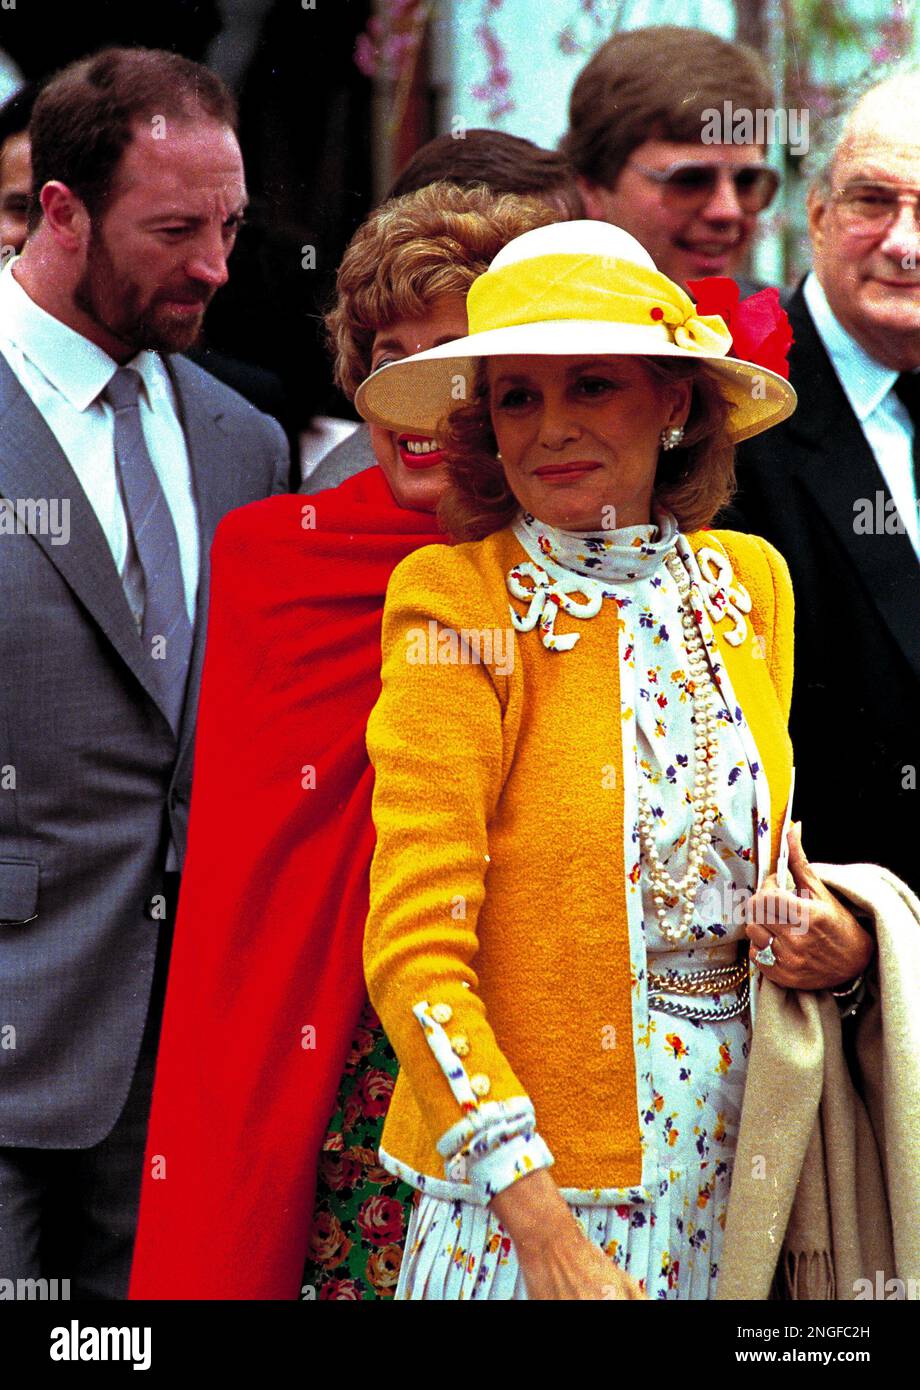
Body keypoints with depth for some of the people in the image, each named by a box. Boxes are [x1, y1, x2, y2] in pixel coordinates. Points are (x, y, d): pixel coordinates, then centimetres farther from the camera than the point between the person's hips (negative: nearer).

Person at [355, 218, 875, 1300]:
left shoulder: (746, 582, 5)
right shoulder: (458, 608, -11)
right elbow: (414, 957, -16)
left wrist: (834, 938, -4)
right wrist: (547, 1232, -23)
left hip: (733, 1163, 5)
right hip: (524, 1201, -5)